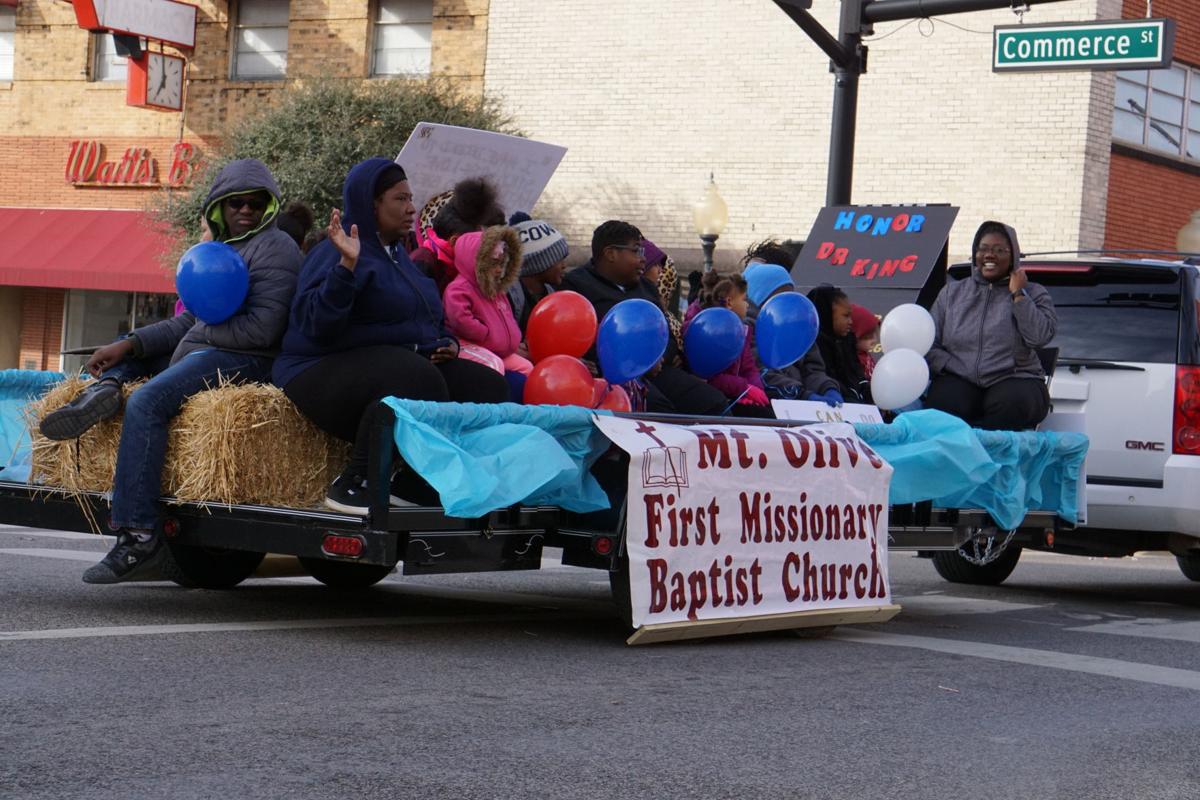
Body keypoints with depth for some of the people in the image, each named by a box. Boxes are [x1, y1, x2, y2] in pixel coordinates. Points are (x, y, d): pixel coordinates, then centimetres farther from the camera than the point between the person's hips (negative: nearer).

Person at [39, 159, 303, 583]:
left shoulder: (275, 247, -5)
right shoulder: (221, 247, 23)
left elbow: (262, 328, -17)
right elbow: (189, 322, 16)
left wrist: (200, 335, -5)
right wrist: (130, 344, 2)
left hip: (244, 361, -11)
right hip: (198, 353, 11)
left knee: (146, 402, -30)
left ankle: (138, 535, -35)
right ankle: (103, 386, -13)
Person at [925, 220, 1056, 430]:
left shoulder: (1033, 293, 13)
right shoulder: (952, 292, 20)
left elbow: (1040, 337, -7)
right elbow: (929, 345, 10)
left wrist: (1018, 294, -4)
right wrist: (956, 369, -8)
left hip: (1013, 379, 0)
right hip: (959, 380, 0)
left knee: (1013, 404, -37)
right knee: (944, 405, -36)